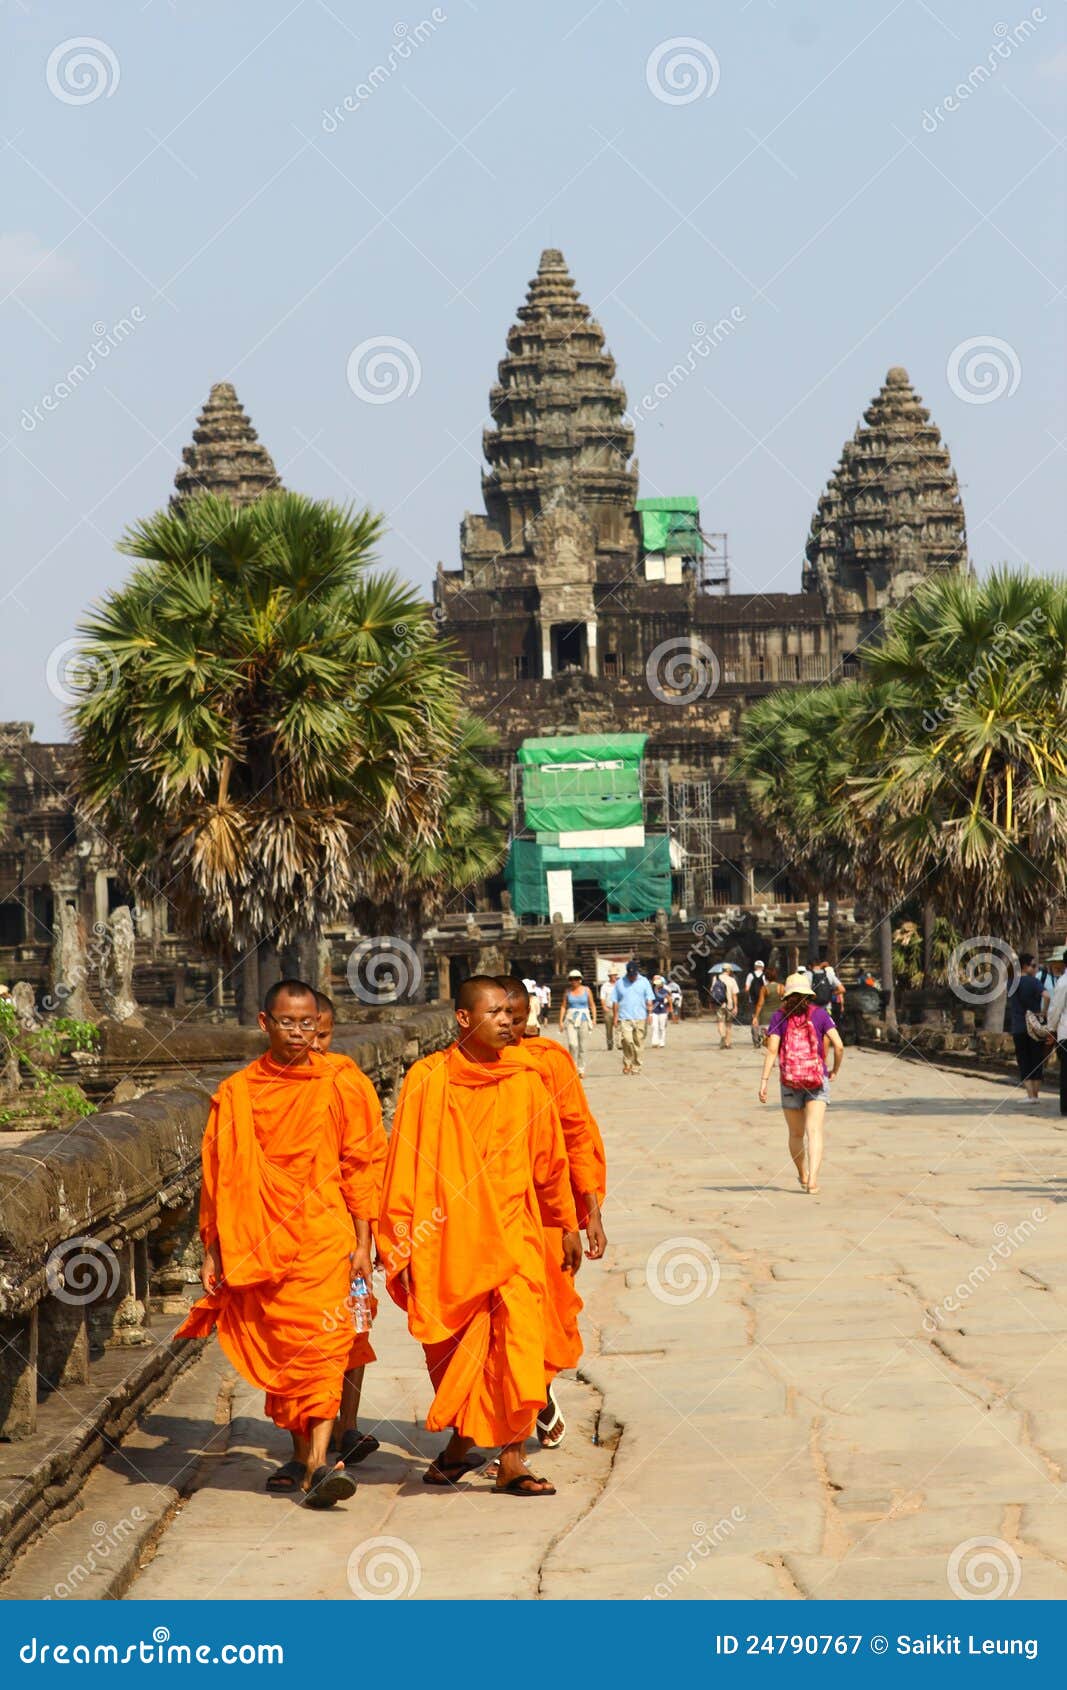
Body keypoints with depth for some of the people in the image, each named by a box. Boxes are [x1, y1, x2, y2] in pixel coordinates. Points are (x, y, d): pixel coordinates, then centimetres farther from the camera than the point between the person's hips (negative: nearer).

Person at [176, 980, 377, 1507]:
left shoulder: (339, 1087, 4)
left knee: (323, 1342, -14)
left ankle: (318, 1462, -21)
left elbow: (359, 1167, 6)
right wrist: (212, 1252, 7)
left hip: (324, 1237, -2)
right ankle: (300, 1453, 20)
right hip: (260, 1242, 2)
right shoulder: (236, 1093, 5)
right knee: (278, 1348, 6)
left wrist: (362, 1242, 2)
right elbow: (218, 1177, 9)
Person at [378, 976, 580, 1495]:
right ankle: (460, 1442, 30)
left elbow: (551, 1160, 12)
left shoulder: (526, 1082, 2)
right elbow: (404, 1164, 1)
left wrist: (567, 1226, 17)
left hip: (511, 1238, 0)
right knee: (448, 1349, 9)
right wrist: (400, 1239, -2)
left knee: (517, 1341, -12)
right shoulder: (427, 1080, -2)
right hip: (446, 1239, 0)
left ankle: (511, 1458, -8)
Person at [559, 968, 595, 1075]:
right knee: (572, 1044, -16)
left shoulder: (586, 990, 2)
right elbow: (563, 1006, 9)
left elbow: (592, 1005, 6)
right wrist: (561, 1020, 2)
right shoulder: (568, 991, 5)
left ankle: (581, 1069, 13)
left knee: (582, 1045, 2)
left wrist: (594, 1018, -4)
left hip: (583, 1019, 0)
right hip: (571, 1019, 0)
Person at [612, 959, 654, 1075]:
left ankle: (636, 1067, 10)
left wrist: (649, 1014, -4)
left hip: (640, 1018, 1)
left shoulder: (644, 982, 8)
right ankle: (627, 1064, -2)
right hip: (624, 1018, -1)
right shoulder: (619, 983, 8)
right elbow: (615, 1001, 8)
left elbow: (649, 1000, 7)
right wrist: (616, 1016, 1)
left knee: (638, 1043, 1)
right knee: (627, 1040, -17)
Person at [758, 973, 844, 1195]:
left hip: (789, 1082, 1)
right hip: (817, 1079, -1)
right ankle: (813, 1180, -23)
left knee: (796, 1134, 17)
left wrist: (764, 1081, -9)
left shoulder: (780, 1016, 0)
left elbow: (772, 1050, -9)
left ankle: (803, 1177, 33)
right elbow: (838, 1045, -8)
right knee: (814, 1131, -7)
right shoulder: (820, 1014, 0)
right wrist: (835, 1070, 9)